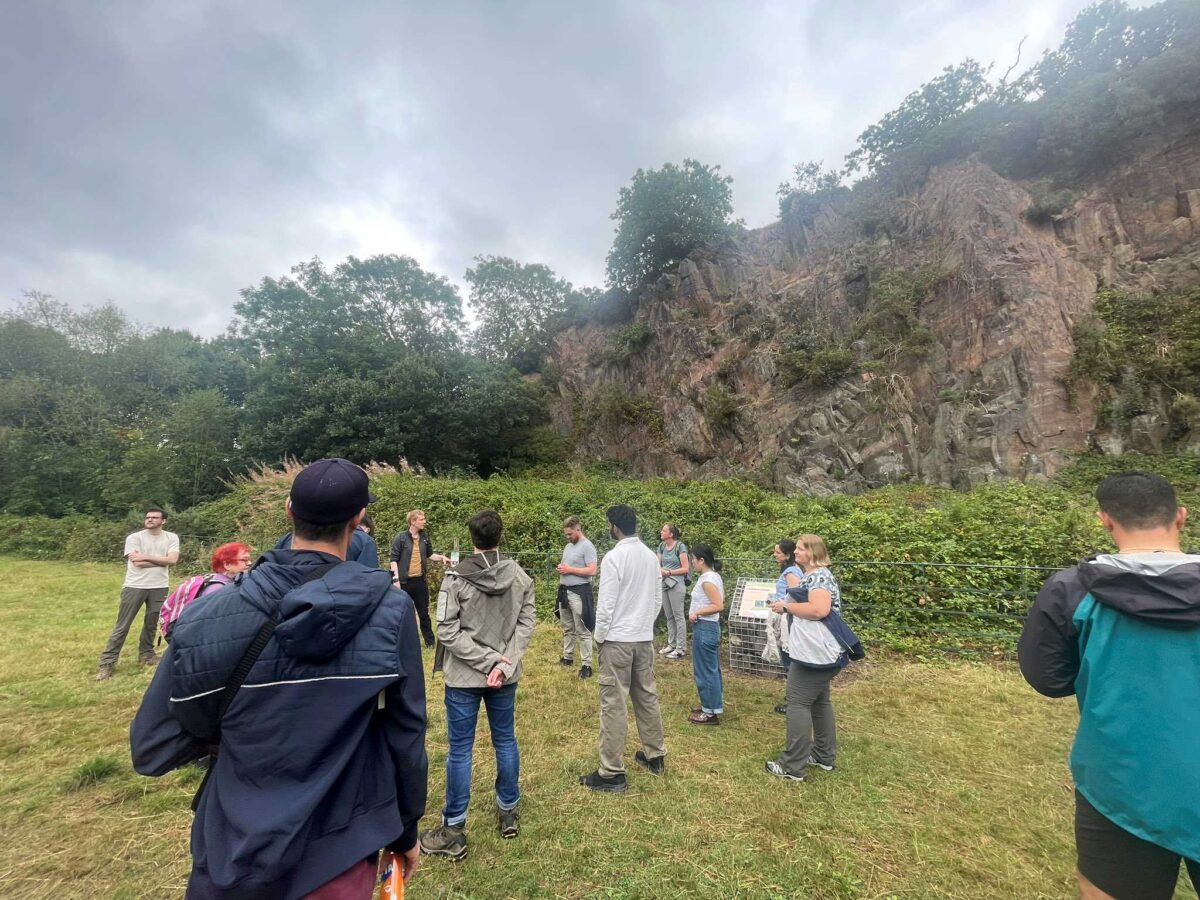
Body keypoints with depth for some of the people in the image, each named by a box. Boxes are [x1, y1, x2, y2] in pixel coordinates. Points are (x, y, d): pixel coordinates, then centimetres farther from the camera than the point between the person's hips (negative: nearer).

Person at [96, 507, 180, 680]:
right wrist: (162, 560, -8)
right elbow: (137, 563, -14)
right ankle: (107, 662, 8)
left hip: (159, 587, 2)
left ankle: (146, 653, 30)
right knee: (122, 626, 1)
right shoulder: (134, 538, -4)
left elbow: (173, 560, -12)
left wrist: (146, 557, -14)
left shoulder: (171, 538, 2)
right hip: (134, 586, -2)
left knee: (151, 623, 13)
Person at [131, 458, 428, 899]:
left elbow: (152, 749, -8)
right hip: (342, 852, -2)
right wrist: (406, 830, 6)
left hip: (237, 854, 2)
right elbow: (407, 737, -10)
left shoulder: (211, 615, -16)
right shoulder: (392, 611, -19)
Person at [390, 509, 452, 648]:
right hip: (405, 581, -4)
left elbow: (430, 554, 16)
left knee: (424, 613, 12)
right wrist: (396, 579, -14)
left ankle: (430, 641, 20)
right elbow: (394, 560, -8)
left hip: (420, 581, 4)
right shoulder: (400, 538, -9)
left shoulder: (425, 537, 6)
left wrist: (442, 557, -1)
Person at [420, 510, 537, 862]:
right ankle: (508, 812, 34)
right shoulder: (520, 576, -6)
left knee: (460, 750, 10)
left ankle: (453, 831, 23)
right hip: (506, 676, 3)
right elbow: (526, 624, -10)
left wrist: (488, 661, -14)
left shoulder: (456, 579, -15)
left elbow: (449, 633, -17)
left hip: (463, 677, -3)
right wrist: (502, 663, -13)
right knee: (505, 741, 19)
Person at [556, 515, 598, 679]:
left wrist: (570, 570, -18)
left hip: (579, 592, -9)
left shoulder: (587, 546, -13)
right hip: (564, 591, 9)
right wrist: (560, 569, 1)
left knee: (582, 631, -4)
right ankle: (568, 658, 30)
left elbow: (592, 570, -20)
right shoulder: (568, 546, 15)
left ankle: (586, 665, 1)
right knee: (567, 628, 18)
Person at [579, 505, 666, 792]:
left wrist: (599, 637, -3)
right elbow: (658, 599, 11)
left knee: (613, 704, 1)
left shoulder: (613, 557, -17)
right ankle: (655, 756, 32)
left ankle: (612, 773, 9)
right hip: (645, 638, 7)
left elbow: (606, 604, -16)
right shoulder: (651, 556, 4)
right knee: (647, 696, 18)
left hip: (617, 639, -7)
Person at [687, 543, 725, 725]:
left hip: (704, 628, -10)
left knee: (705, 670, 1)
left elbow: (719, 606, -26)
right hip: (710, 626, 10)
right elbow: (720, 600, 17)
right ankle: (713, 705, 31)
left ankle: (711, 712, 12)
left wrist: (697, 612, -21)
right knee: (712, 668, 19)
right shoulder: (714, 575, 8)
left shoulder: (707, 580, -21)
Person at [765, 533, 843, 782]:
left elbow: (819, 610, -29)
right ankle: (824, 756, 30)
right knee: (819, 701, 18)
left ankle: (793, 766, 2)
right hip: (819, 651, 11)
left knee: (798, 704, -5)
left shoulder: (819, 575, -16)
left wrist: (787, 606, -19)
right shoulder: (812, 575, 16)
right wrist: (786, 605, 8)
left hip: (815, 652, -11)